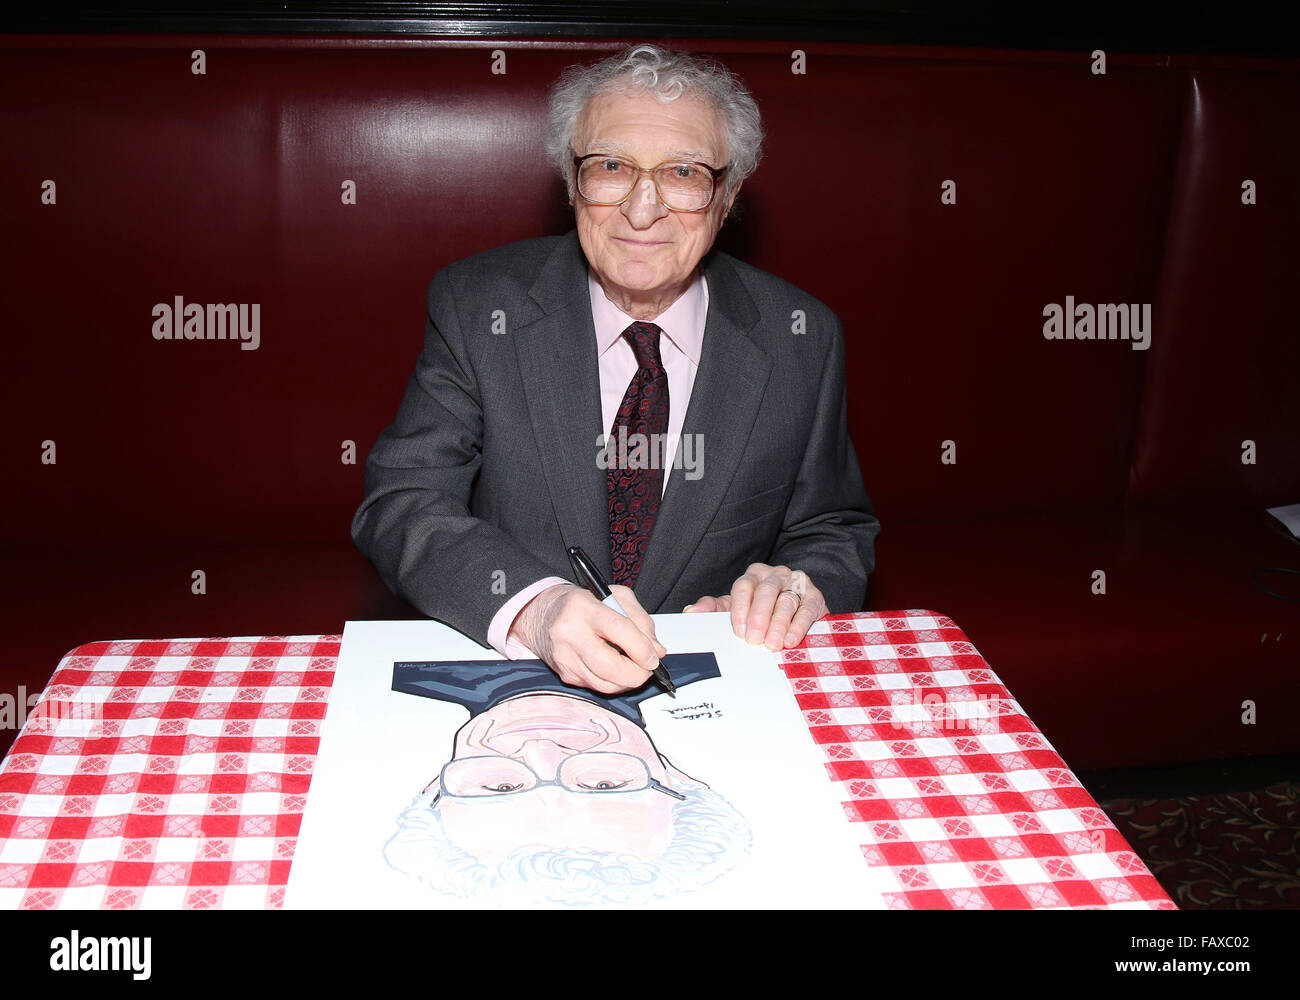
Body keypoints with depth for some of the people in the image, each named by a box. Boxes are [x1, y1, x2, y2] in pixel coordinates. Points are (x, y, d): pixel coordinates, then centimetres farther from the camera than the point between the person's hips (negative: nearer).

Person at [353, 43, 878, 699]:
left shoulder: (803, 340, -1)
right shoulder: (473, 307, -5)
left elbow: (837, 531, 9)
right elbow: (399, 505, -12)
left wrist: (797, 584, -15)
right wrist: (532, 607, -31)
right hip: (506, 686, -2)